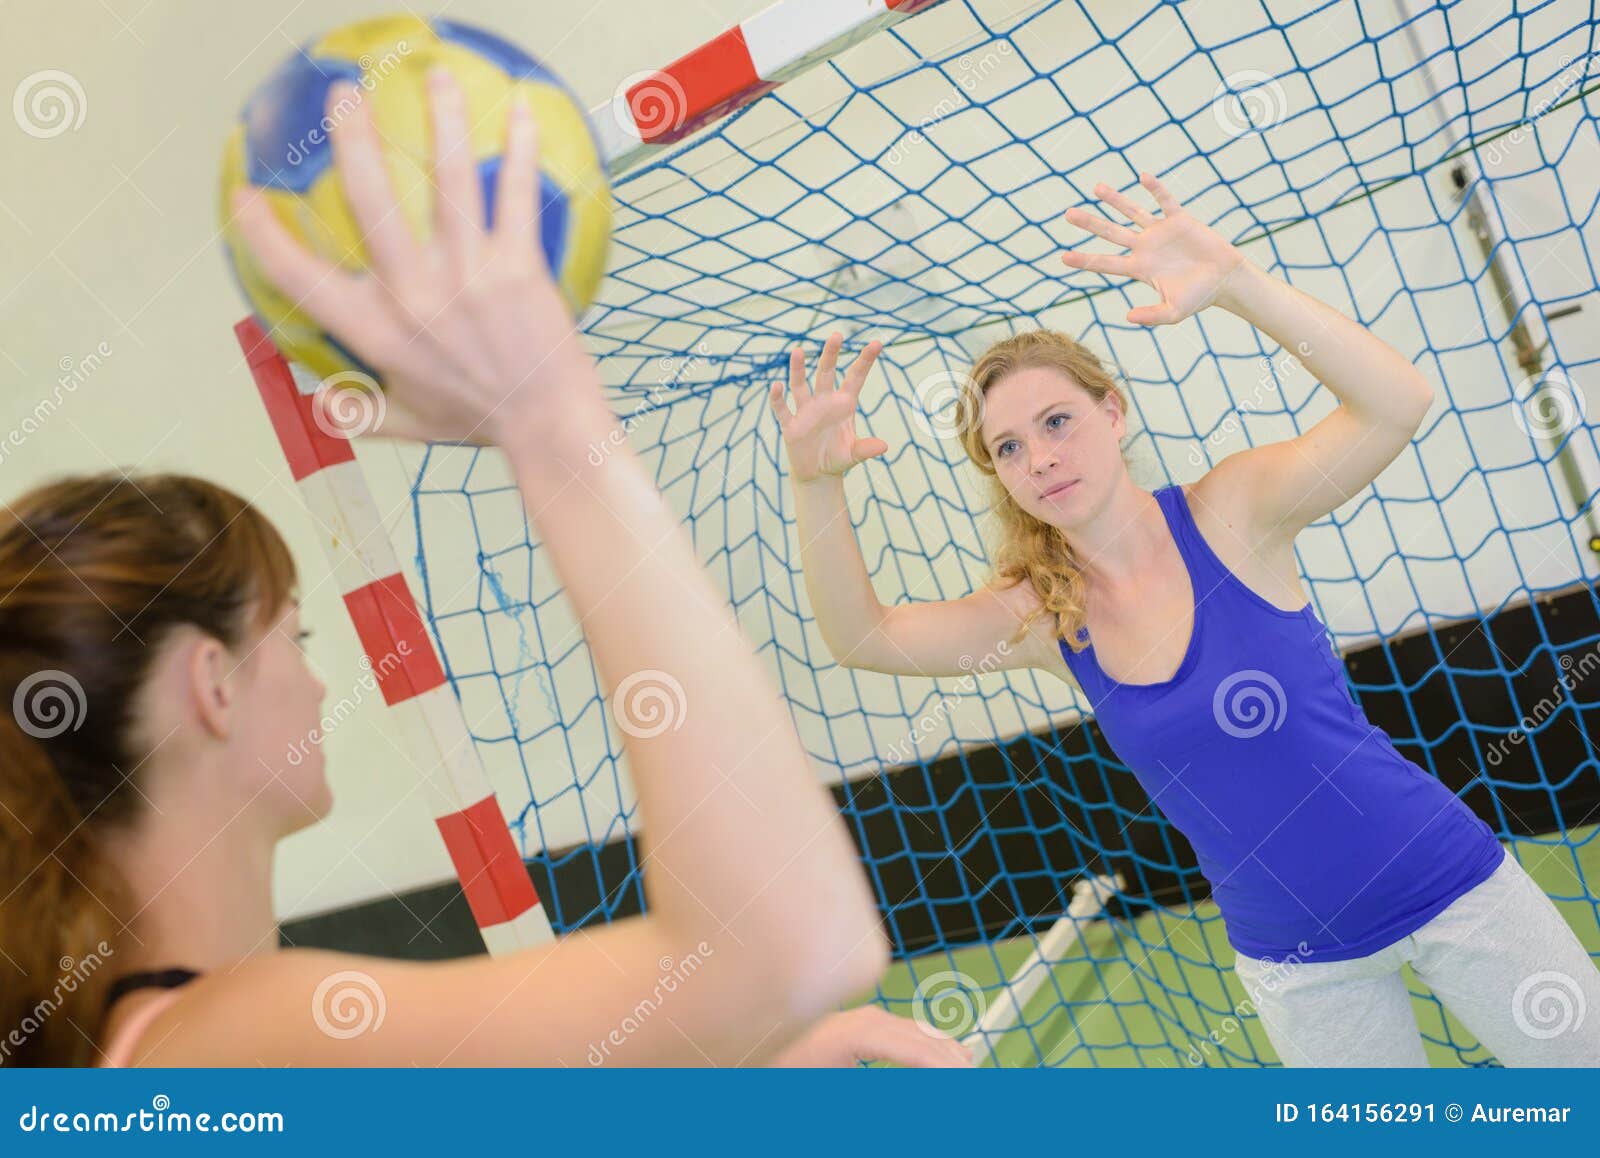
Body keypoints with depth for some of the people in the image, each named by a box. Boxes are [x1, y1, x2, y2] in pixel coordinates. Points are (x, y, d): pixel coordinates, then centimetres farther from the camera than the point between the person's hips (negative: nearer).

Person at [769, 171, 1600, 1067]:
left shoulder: (1229, 512, -16)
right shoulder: (1045, 617, -6)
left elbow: (1398, 403, -30)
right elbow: (863, 635, -11)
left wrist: (1235, 280, -40)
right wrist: (817, 481, -24)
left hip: (1448, 883, -3)